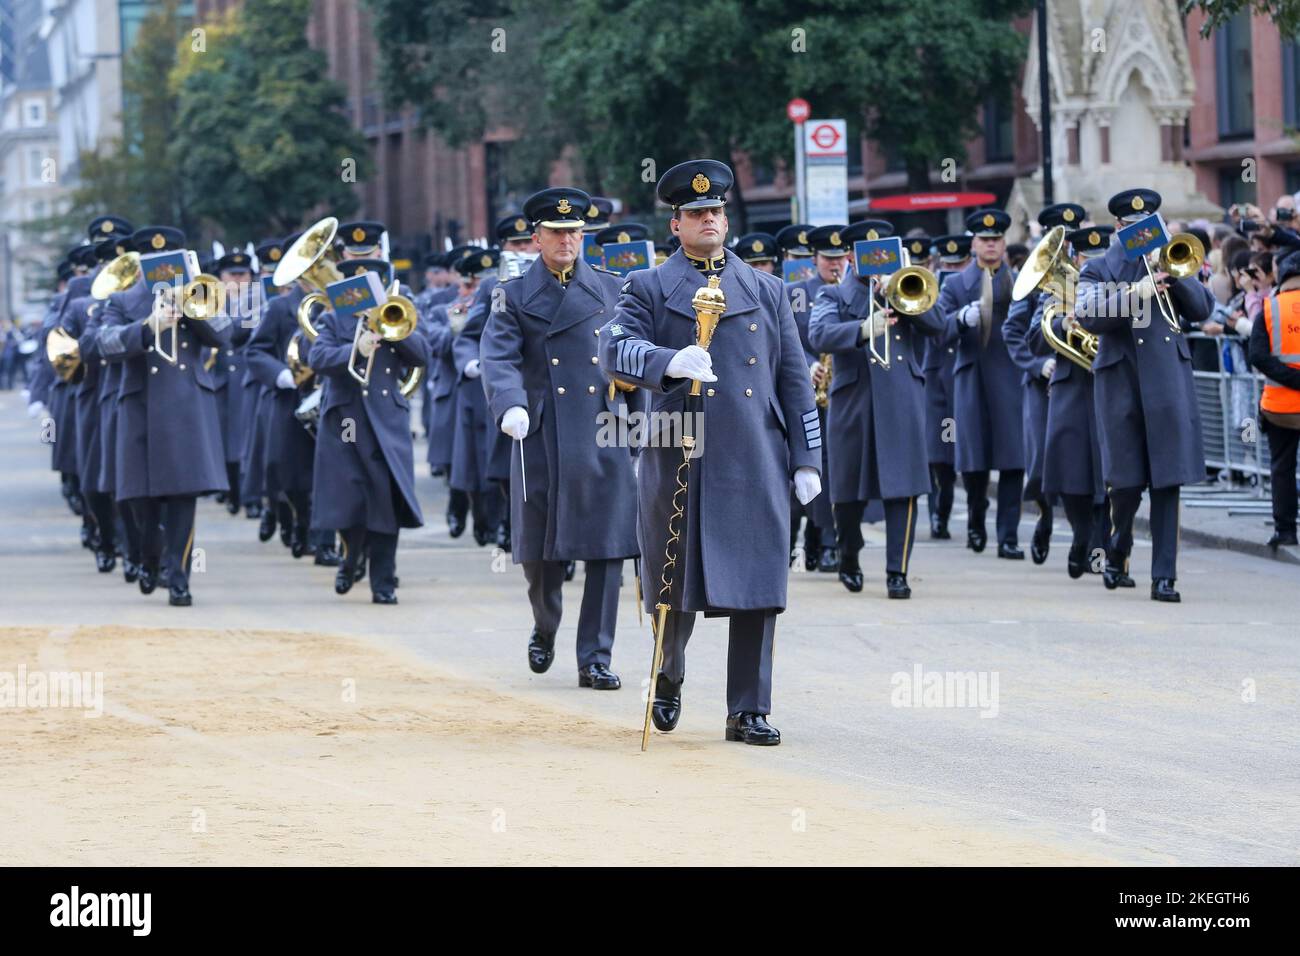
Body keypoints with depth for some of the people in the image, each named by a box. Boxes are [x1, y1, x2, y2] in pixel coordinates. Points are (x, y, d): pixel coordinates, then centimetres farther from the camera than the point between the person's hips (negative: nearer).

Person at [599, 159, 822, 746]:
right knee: (677, 586, 4)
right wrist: (669, 362, -28)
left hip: (757, 465, 2)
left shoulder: (766, 292, 15)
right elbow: (615, 350, -10)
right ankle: (668, 681, 31)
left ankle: (749, 711, 3)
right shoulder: (649, 289, 7)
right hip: (680, 461, -2)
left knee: (758, 587, -3)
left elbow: (795, 379, 14)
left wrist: (806, 460, 7)